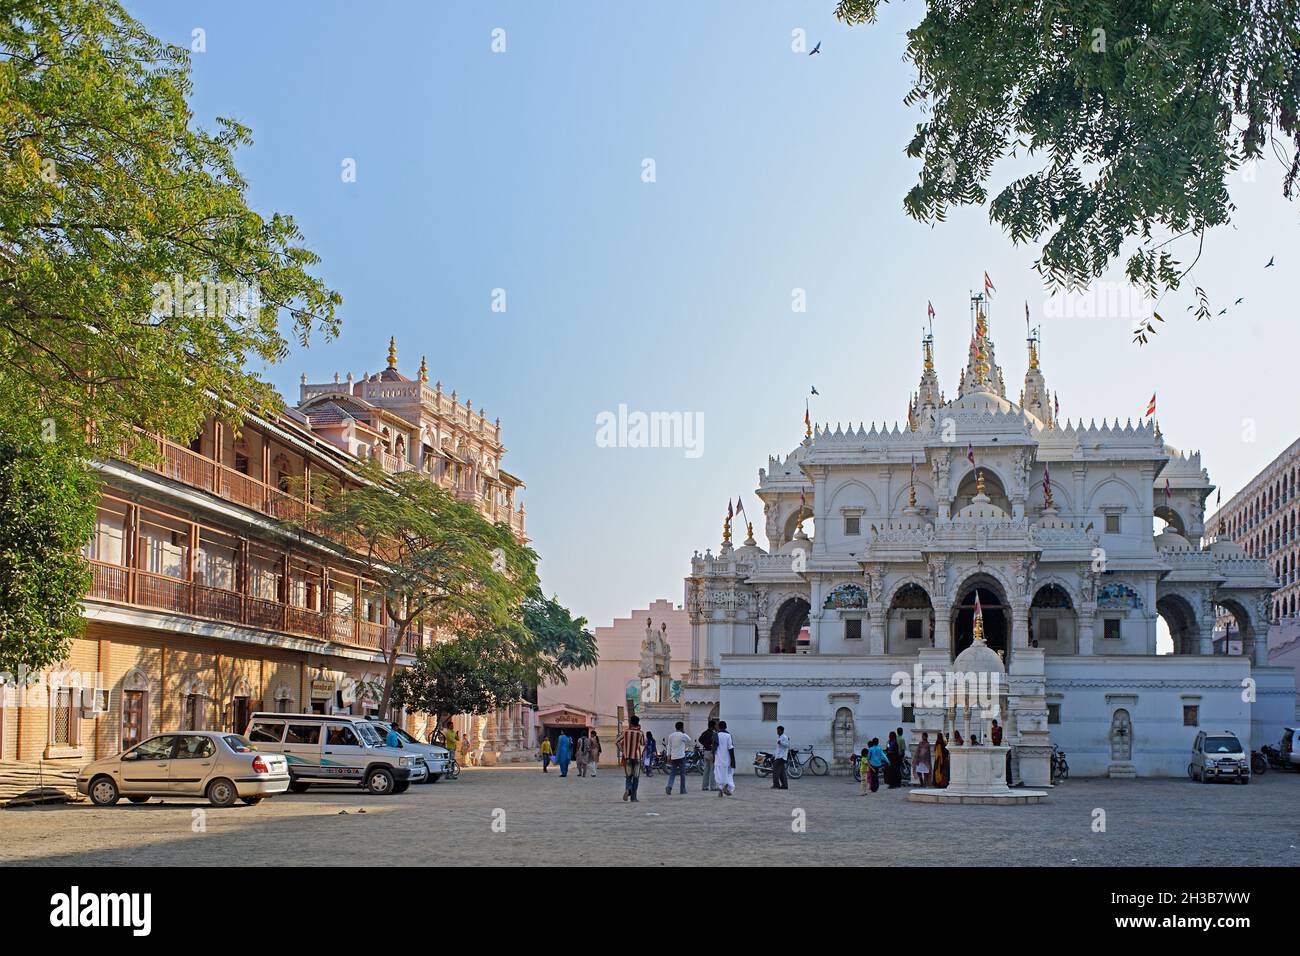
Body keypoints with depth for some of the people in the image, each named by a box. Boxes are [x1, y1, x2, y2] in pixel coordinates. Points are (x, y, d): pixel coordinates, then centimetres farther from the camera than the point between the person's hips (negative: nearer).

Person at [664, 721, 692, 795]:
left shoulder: (671, 735, 6)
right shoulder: (683, 735, -6)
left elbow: (669, 746, 7)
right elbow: (691, 742, 11)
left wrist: (668, 756, 13)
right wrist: (685, 732, 14)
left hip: (673, 757, 3)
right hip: (681, 757, -3)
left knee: (672, 773, 5)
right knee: (682, 774, 6)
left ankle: (669, 786, -18)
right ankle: (683, 790, 9)